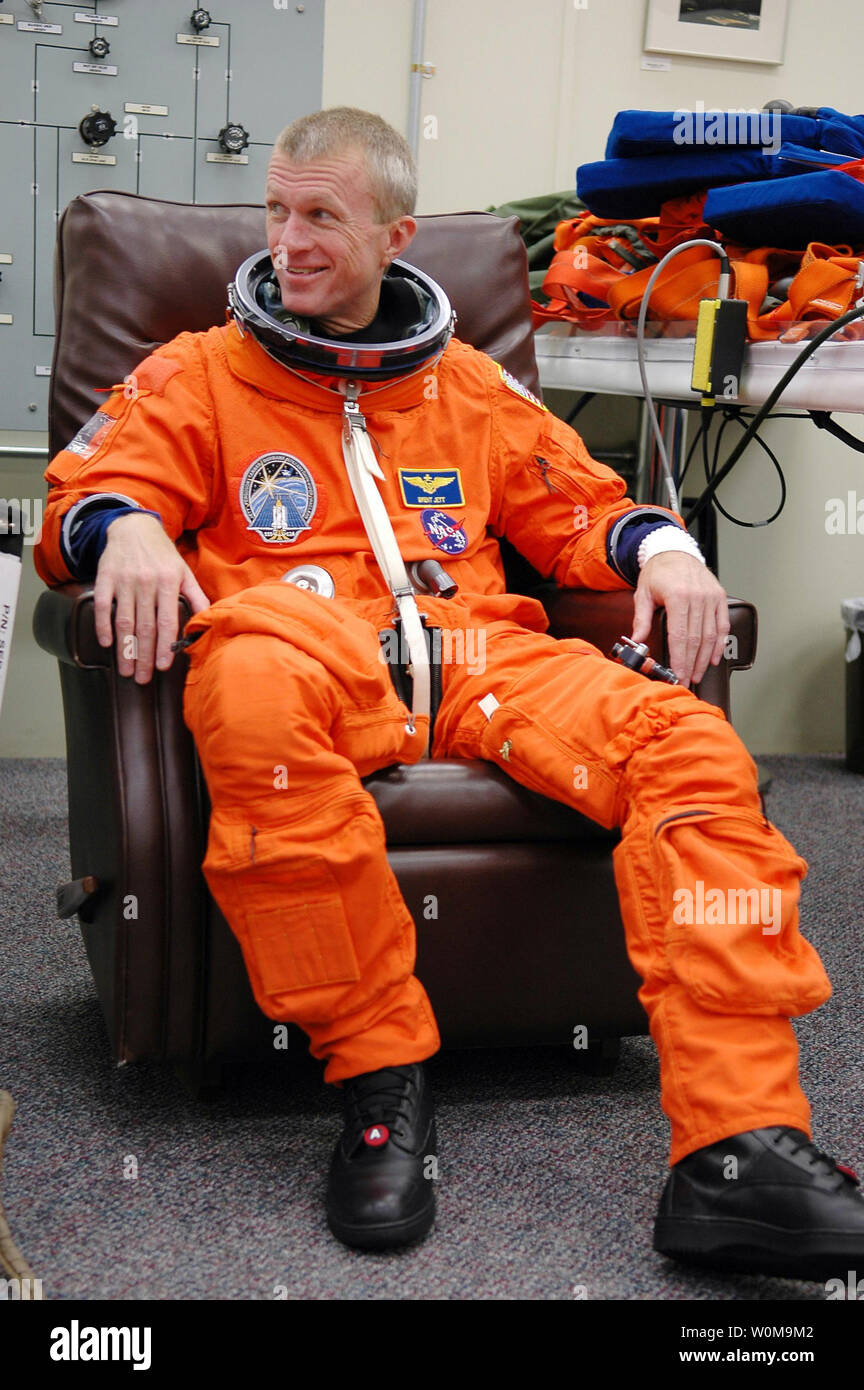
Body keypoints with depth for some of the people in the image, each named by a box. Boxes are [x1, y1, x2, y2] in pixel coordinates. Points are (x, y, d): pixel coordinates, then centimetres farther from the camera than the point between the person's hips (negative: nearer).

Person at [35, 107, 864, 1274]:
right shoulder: (202, 375, 20)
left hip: (477, 653, 3)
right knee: (254, 684, -41)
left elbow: (582, 509, 28)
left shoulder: (471, 387, 27)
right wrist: (124, 526, -15)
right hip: (317, 657, -3)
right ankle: (380, 1074, -28)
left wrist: (658, 544, 5)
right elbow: (80, 500, 10)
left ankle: (738, 1145, -32)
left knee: (687, 743, -25)